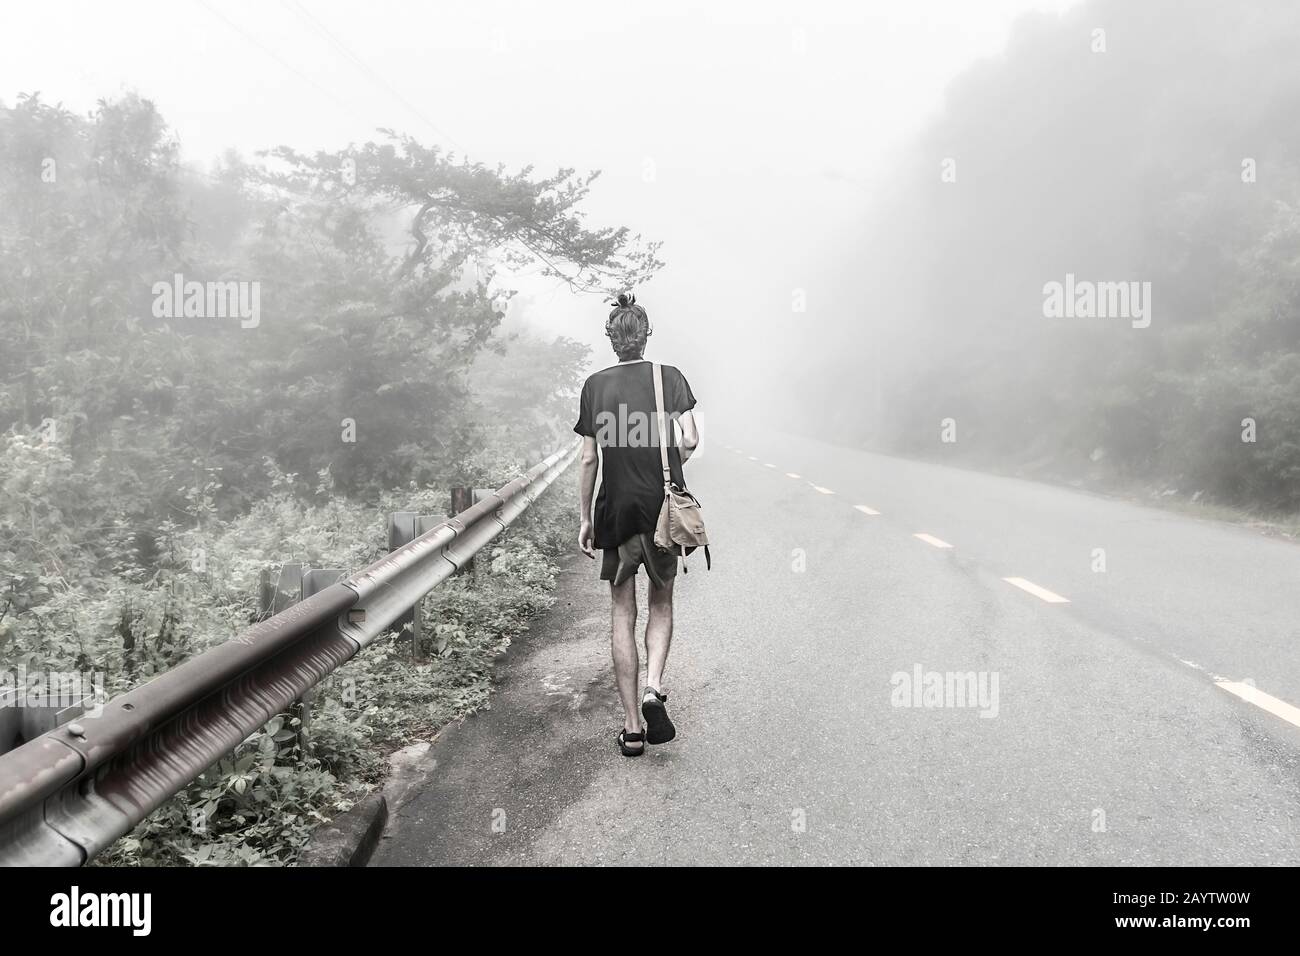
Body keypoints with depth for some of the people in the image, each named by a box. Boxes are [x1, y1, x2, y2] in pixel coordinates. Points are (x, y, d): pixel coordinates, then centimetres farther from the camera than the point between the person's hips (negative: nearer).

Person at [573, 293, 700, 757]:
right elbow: (690, 440, -9)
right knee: (661, 605, 17)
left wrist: (586, 519, 7)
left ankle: (633, 727, 7)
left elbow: (590, 459, -1)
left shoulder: (595, 386, 0)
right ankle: (653, 689, -7)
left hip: (616, 513, 0)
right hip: (664, 511, 0)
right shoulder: (669, 377, -1)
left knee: (622, 615, 8)